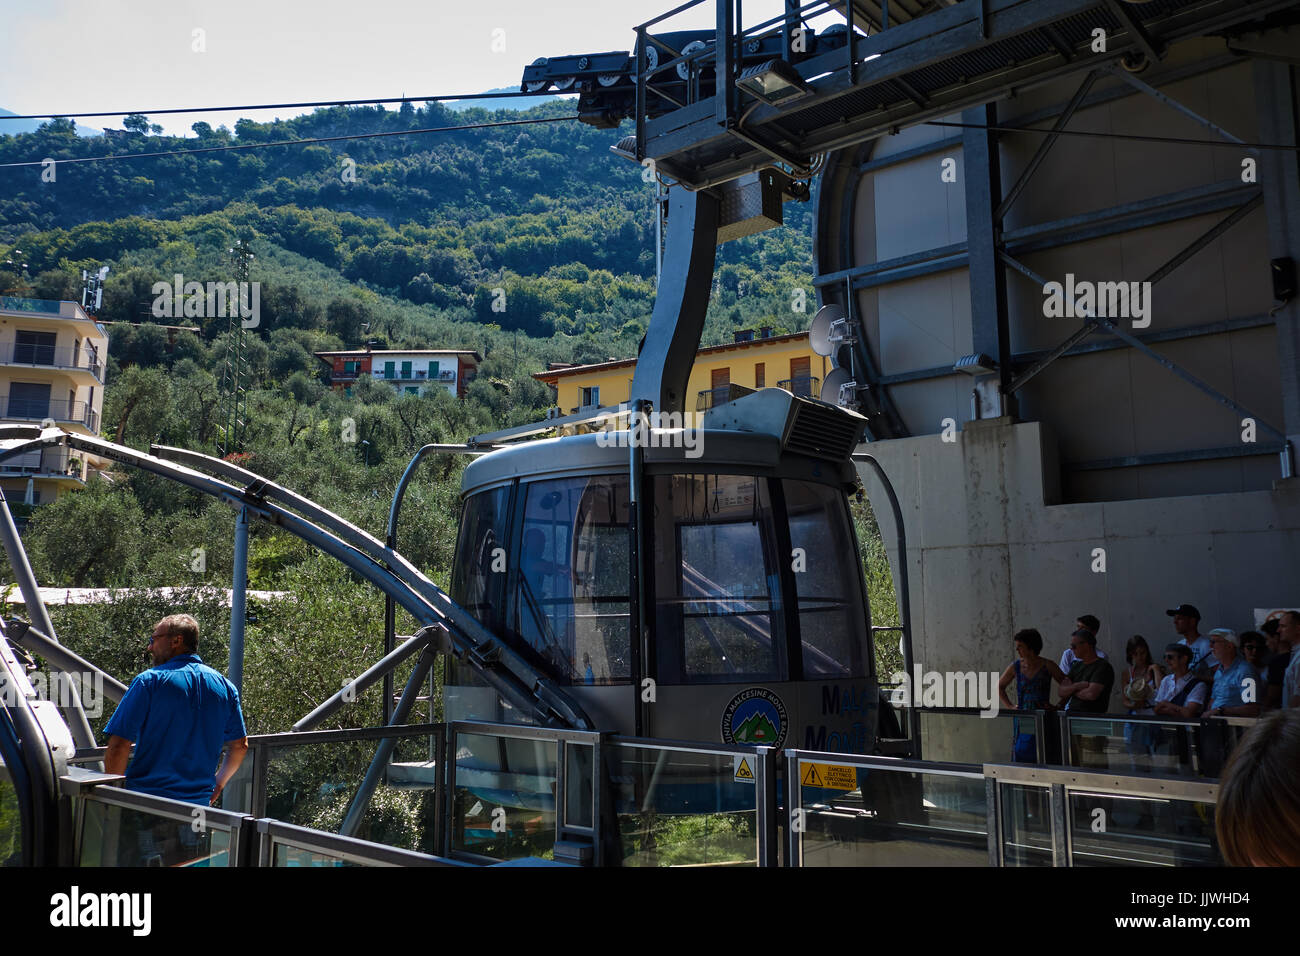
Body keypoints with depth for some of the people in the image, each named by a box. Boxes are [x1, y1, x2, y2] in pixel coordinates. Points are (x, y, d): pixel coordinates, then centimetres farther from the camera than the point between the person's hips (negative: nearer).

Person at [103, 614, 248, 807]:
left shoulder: (149, 681, -6)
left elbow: (119, 746, -11)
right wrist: (217, 785, 25)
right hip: (198, 802, 4)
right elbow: (240, 746, 15)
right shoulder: (224, 686, 8)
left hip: (146, 798, -4)